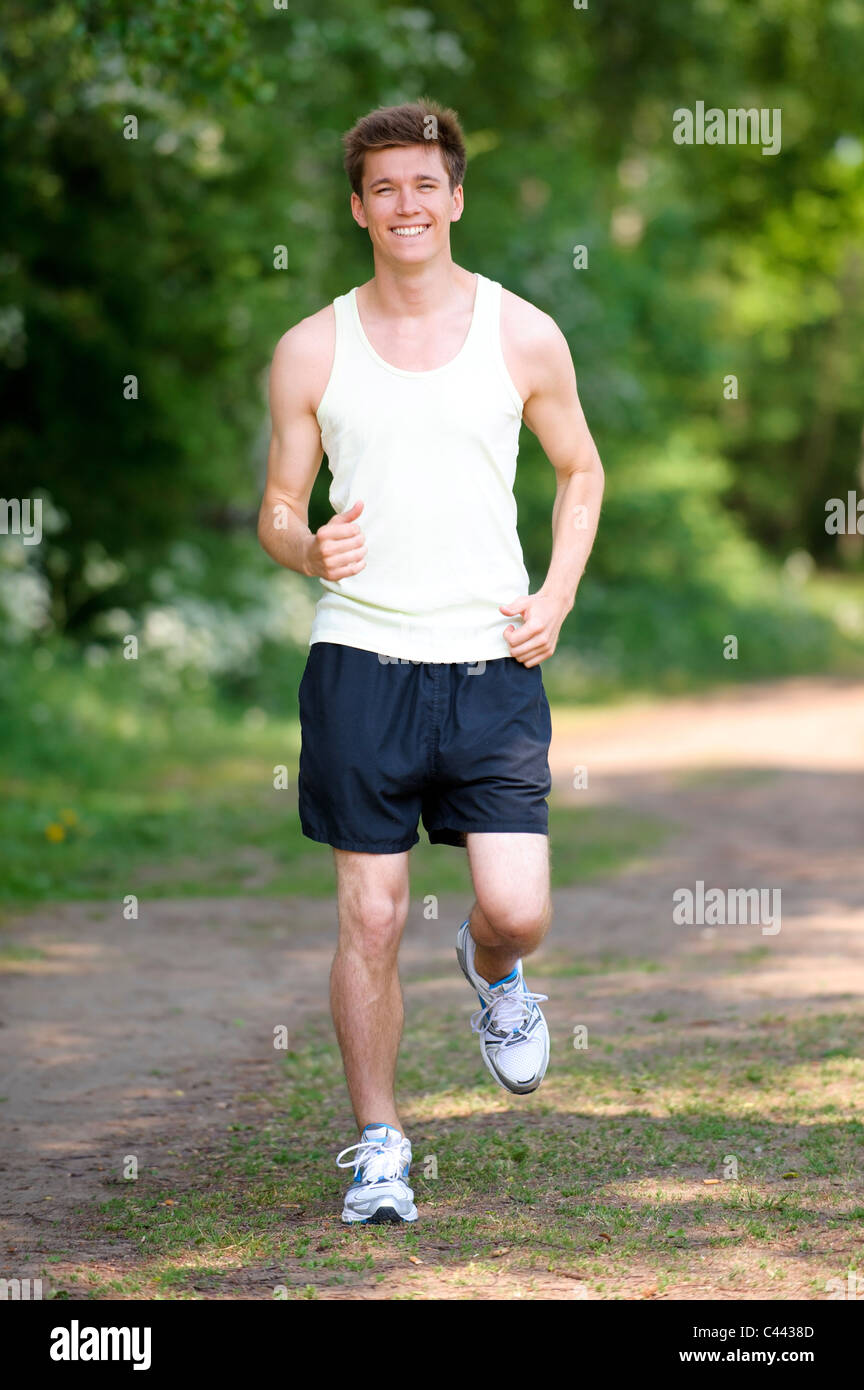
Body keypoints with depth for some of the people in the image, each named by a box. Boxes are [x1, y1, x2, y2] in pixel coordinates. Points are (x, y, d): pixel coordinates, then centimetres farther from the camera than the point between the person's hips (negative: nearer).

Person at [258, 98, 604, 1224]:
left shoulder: (523, 336, 4)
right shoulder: (312, 349, 4)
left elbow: (581, 471, 16)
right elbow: (278, 507, 10)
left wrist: (557, 599, 2)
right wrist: (308, 548, -14)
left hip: (491, 666, 0)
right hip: (360, 663, 0)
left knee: (518, 911, -8)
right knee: (371, 919, 1)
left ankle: (491, 972, 29)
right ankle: (378, 1142, 17)